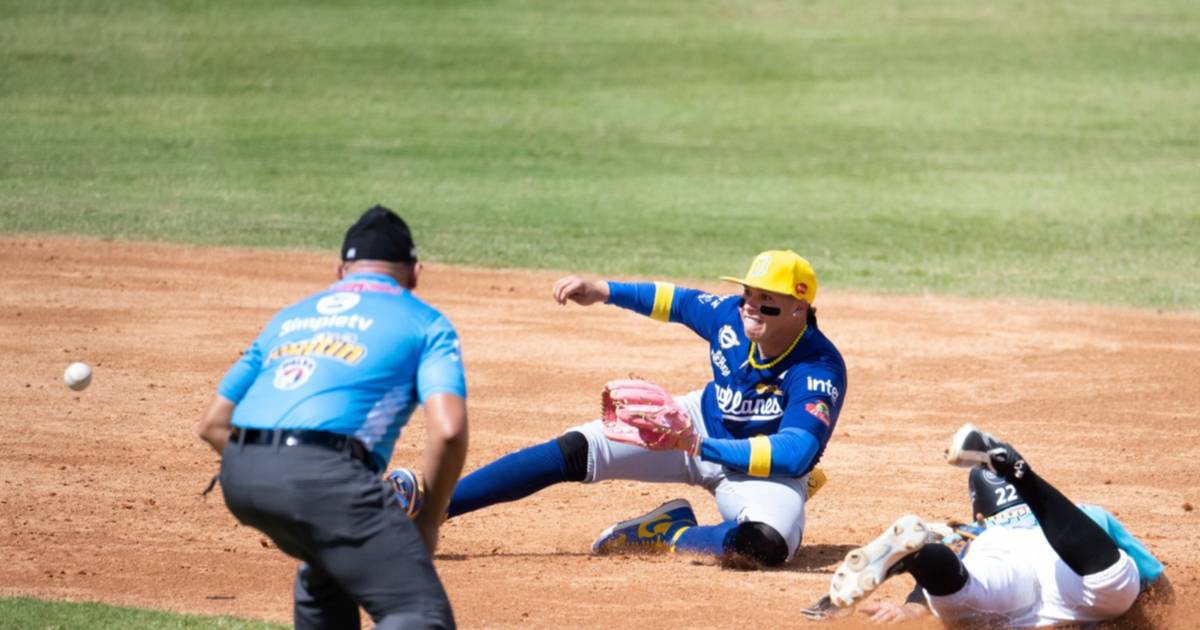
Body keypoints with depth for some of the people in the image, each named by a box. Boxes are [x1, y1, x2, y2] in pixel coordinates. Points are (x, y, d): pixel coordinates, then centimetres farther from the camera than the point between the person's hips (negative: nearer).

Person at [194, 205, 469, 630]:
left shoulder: (289, 317, 30)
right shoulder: (424, 323, 14)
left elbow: (213, 424, 26)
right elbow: (448, 430, -4)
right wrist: (429, 519, 7)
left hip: (238, 477, 7)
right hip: (321, 475, -6)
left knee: (327, 563, 35)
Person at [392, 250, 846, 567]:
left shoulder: (820, 370, -31)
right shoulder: (731, 316, -16)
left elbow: (796, 454, -40)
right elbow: (679, 301, 5)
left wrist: (704, 449, -45)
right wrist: (604, 292, -5)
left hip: (763, 465, -4)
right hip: (703, 425, 4)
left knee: (768, 544, -41)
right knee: (572, 452, -12)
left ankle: (671, 534, -14)